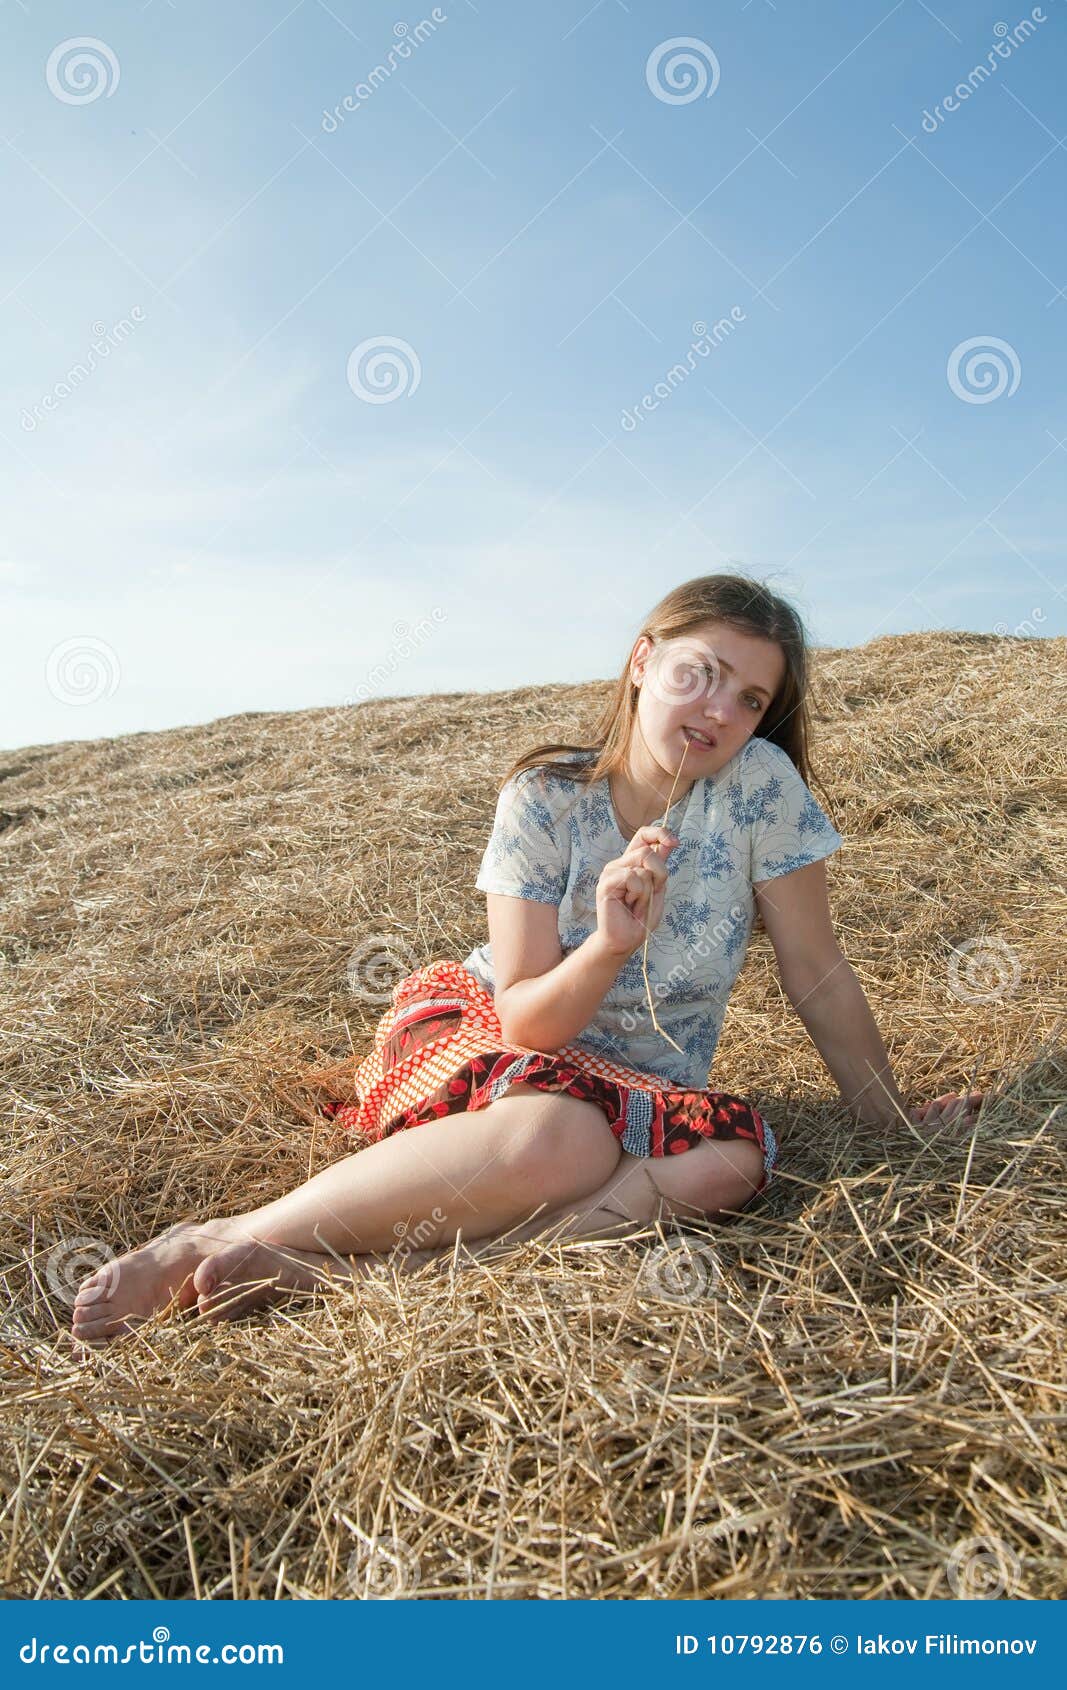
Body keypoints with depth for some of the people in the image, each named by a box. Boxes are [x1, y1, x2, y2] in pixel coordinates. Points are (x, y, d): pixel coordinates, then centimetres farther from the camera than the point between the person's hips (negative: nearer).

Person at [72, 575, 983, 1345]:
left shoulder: (760, 783, -11)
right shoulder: (543, 797, -12)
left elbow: (820, 978, -3)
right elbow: (523, 1016, -15)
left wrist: (892, 1117, 3)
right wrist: (609, 945, -32)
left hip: (633, 1083, 3)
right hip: (471, 1025, -2)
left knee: (735, 1157, -31)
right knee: (562, 1136, -37)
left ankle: (363, 1263, -30)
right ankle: (221, 1240, -24)